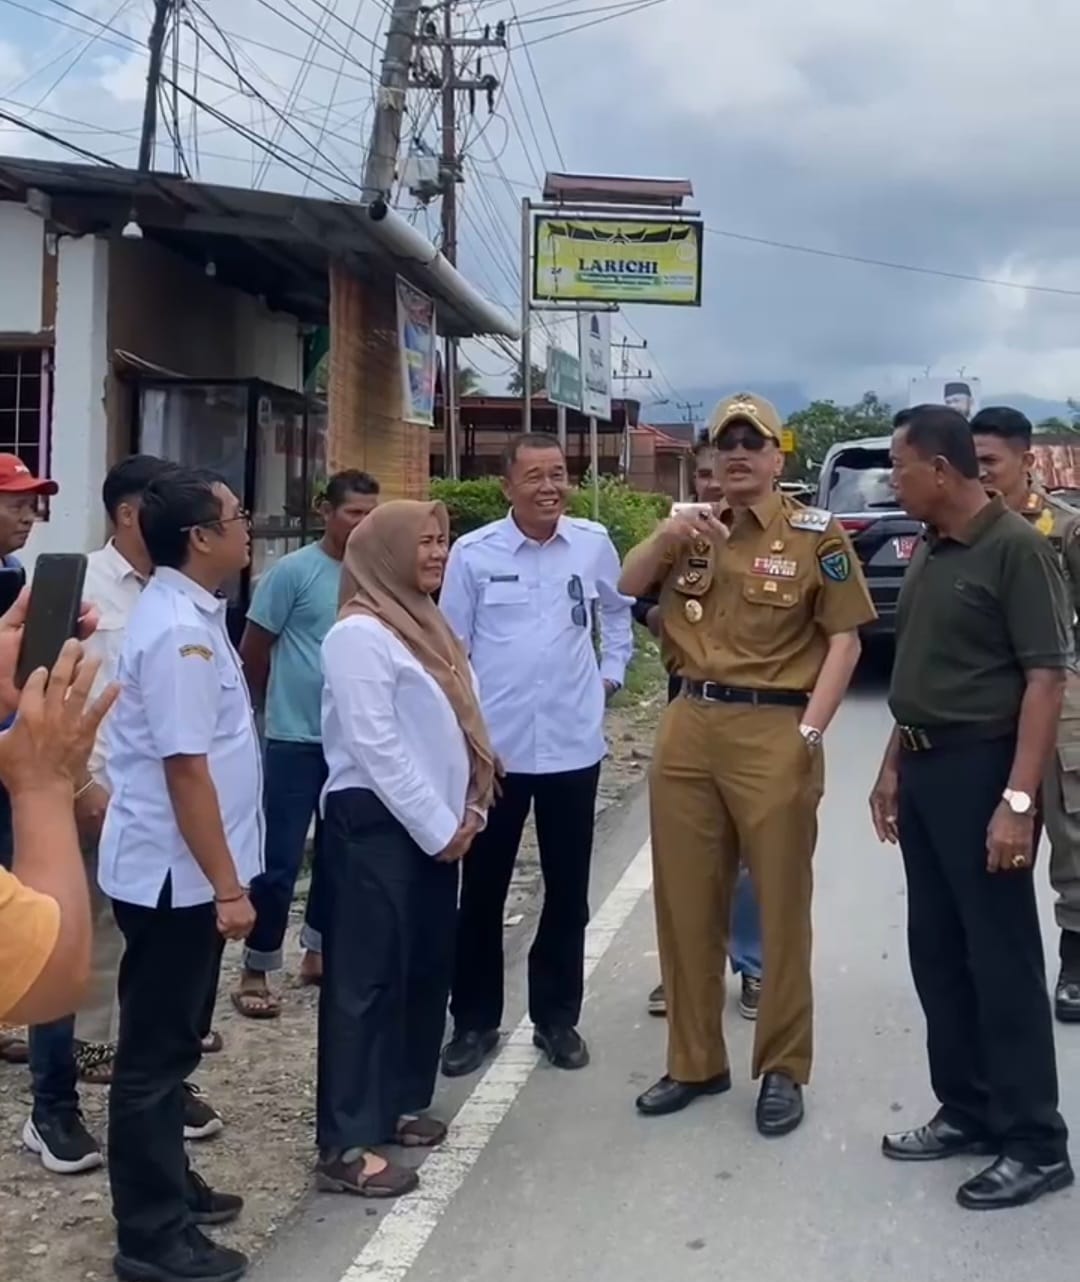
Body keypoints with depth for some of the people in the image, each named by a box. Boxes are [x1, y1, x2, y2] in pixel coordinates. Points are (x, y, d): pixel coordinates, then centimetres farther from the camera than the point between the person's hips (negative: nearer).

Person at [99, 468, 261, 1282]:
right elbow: (186, 768, -24)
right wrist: (228, 886, -21)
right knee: (155, 1050, 2)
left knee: (171, 1041, 20)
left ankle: (168, 1187, 35)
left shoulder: (189, 613, 10)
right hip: (176, 873, -10)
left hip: (184, 870, 10)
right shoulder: (179, 632, -22)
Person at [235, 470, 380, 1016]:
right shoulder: (293, 571, -11)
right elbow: (253, 650, -4)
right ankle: (255, 971, 11)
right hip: (296, 739, -5)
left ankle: (317, 951, 32)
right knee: (279, 860, -1)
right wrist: (273, 705, 7)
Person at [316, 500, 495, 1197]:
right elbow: (377, 748, -19)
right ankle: (346, 1145, 1)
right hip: (376, 823, -9)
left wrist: (469, 810, 4)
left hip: (435, 826, 9)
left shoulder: (430, 626, 16)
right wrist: (438, 826, -14)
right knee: (367, 976, -5)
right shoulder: (360, 634, -14)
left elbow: (463, 724, 15)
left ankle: (400, 1101, 29)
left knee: (427, 967, 14)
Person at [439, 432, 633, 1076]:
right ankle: (475, 1021, 24)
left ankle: (557, 1018, 28)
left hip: (572, 745, 2)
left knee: (568, 891, 12)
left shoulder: (594, 544, 0)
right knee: (482, 890, 9)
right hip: (493, 746, -2)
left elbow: (619, 611, 19)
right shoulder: (473, 552, -6)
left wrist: (611, 673, 11)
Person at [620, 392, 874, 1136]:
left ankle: (783, 1070, 18)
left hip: (774, 731, -5)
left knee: (781, 905, 4)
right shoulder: (692, 530, 13)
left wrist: (809, 732, -12)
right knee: (686, 904, 11)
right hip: (689, 728, 5)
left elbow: (844, 638, -5)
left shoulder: (817, 534, -2)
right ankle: (695, 1062, 25)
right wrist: (668, 535, -10)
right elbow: (626, 587, 8)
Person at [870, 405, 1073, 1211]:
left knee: (1002, 958, -1)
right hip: (924, 767, 8)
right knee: (937, 952, 13)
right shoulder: (929, 552, 12)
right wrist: (893, 765, 18)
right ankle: (967, 1112, 27)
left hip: (981, 767, -8)